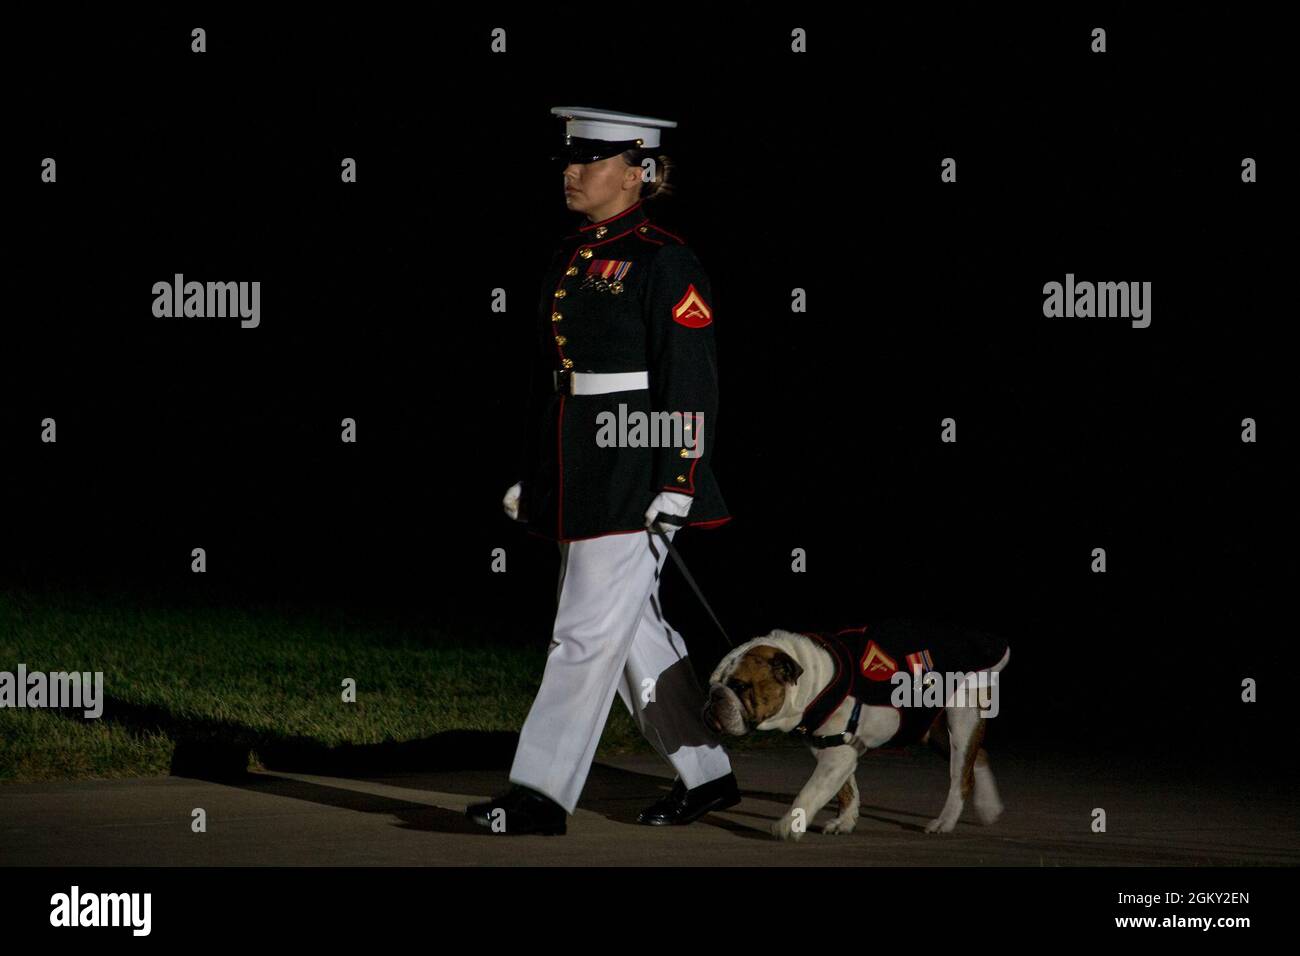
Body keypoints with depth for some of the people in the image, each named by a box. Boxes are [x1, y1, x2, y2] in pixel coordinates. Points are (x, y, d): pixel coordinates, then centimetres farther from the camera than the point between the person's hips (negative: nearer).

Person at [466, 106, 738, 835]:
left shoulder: (664, 263, -11)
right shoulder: (574, 257, 14)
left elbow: (693, 384, -14)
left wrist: (675, 489, -18)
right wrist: (530, 476, 19)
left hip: (634, 479, -9)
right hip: (578, 481, 9)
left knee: (590, 631, -6)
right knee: (633, 628, 14)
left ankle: (542, 795, -4)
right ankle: (707, 775, 25)